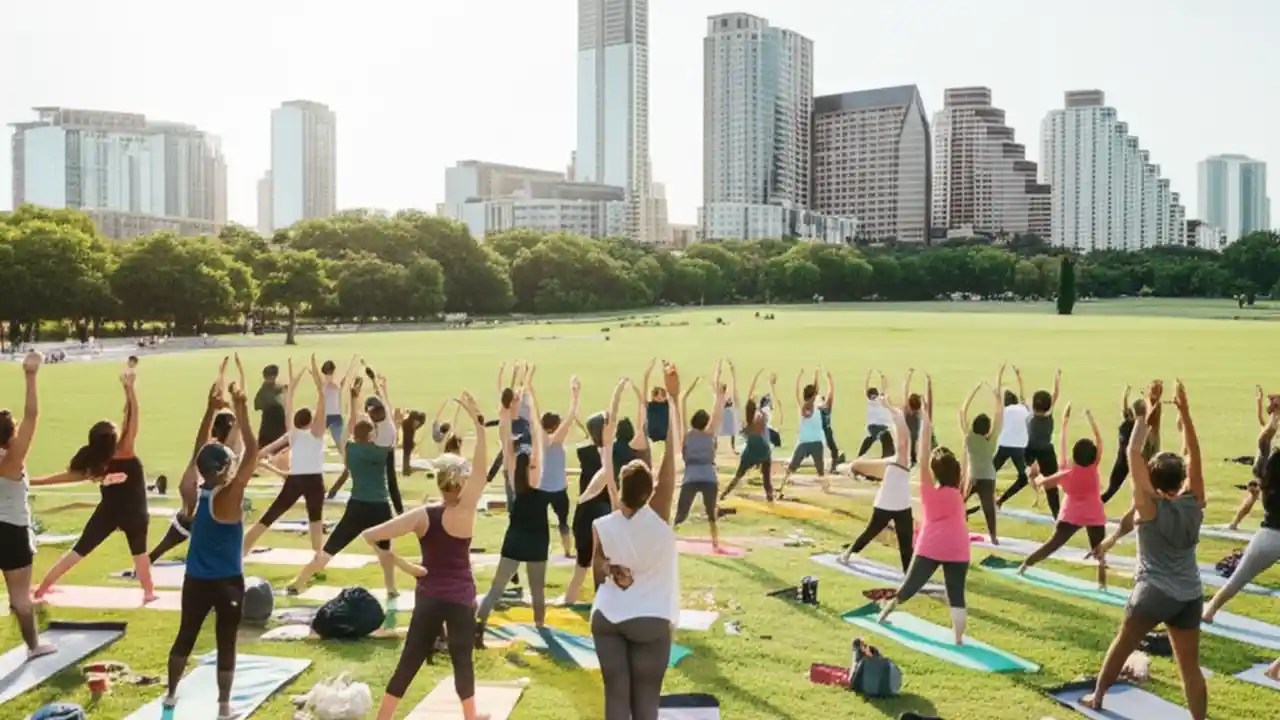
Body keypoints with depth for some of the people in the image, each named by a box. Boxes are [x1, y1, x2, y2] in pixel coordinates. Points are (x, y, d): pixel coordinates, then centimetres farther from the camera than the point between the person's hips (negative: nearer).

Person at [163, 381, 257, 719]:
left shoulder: (194, 492, -5)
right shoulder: (229, 496, -21)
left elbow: (200, 451, 6)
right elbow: (252, 451, -23)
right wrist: (241, 411, -20)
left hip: (195, 580, 6)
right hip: (228, 582, -6)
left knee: (186, 636, 20)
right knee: (226, 644, 4)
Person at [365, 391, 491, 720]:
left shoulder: (421, 515, -8)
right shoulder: (463, 513, -19)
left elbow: (371, 536, -15)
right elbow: (481, 470, -25)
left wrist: (404, 565, -9)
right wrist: (479, 423, -28)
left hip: (427, 596, 3)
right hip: (460, 598, -3)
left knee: (409, 660, 11)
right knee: (462, 658, 15)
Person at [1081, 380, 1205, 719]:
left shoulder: (1149, 505, -12)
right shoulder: (1194, 503, -2)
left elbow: (1133, 452, -13)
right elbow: (1194, 455, 4)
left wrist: (1148, 410, -11)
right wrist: (1184, 412, 0)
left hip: (1154, 593, -3)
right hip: (1190, 596, 3)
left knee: (1122, 645, 16)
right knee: (1190, 666, 6)